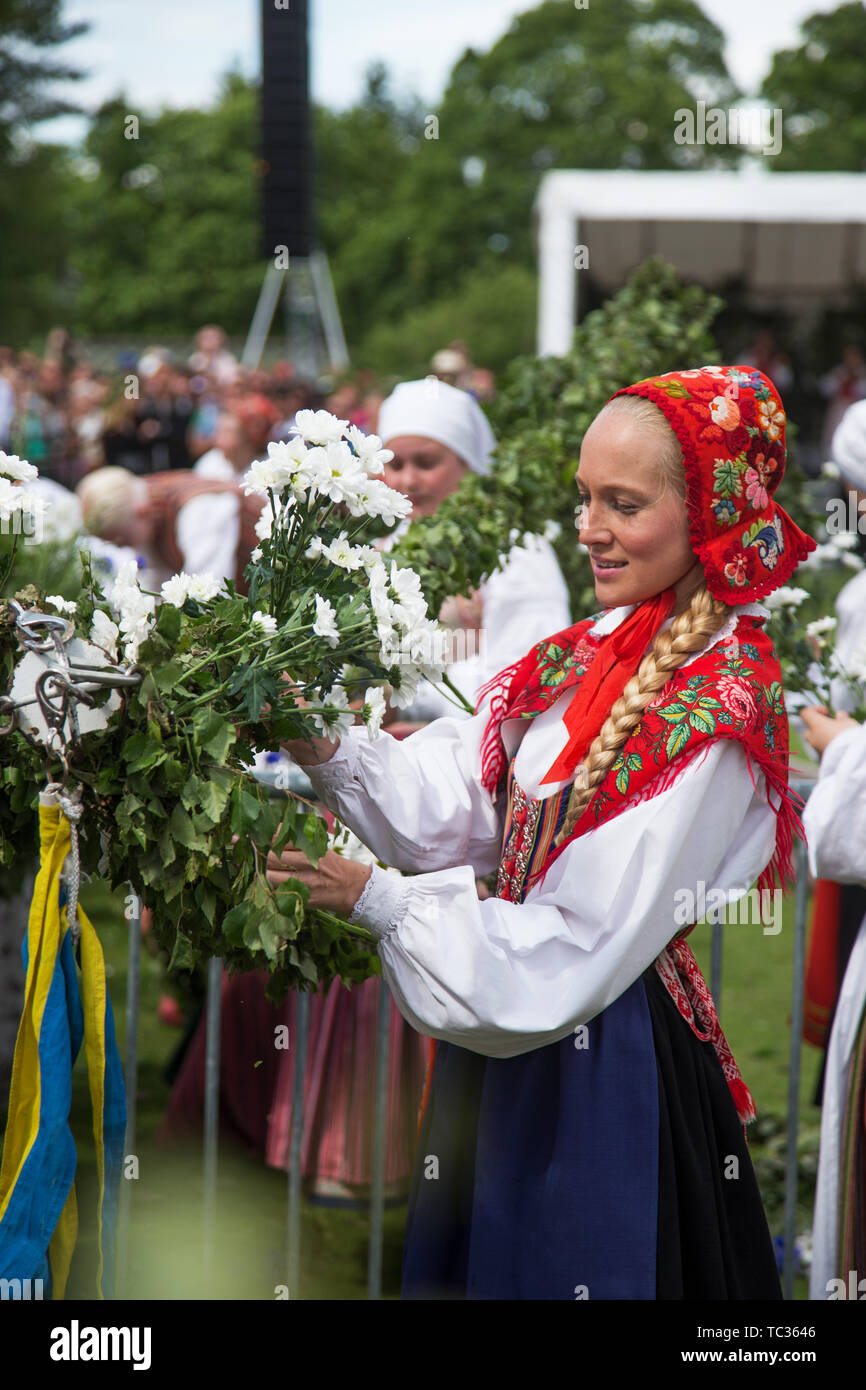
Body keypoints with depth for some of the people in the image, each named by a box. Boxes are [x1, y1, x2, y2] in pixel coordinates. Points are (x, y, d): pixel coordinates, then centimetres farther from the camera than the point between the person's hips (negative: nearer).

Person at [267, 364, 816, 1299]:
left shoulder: (715, 715, -20)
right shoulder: (592, 654, 4)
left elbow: (582, 950, -22)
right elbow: (456, 806, -1)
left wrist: (378, 899, -22)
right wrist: (329, 753, -17)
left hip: (611, 1070, -7)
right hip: (514, 1052, 7)